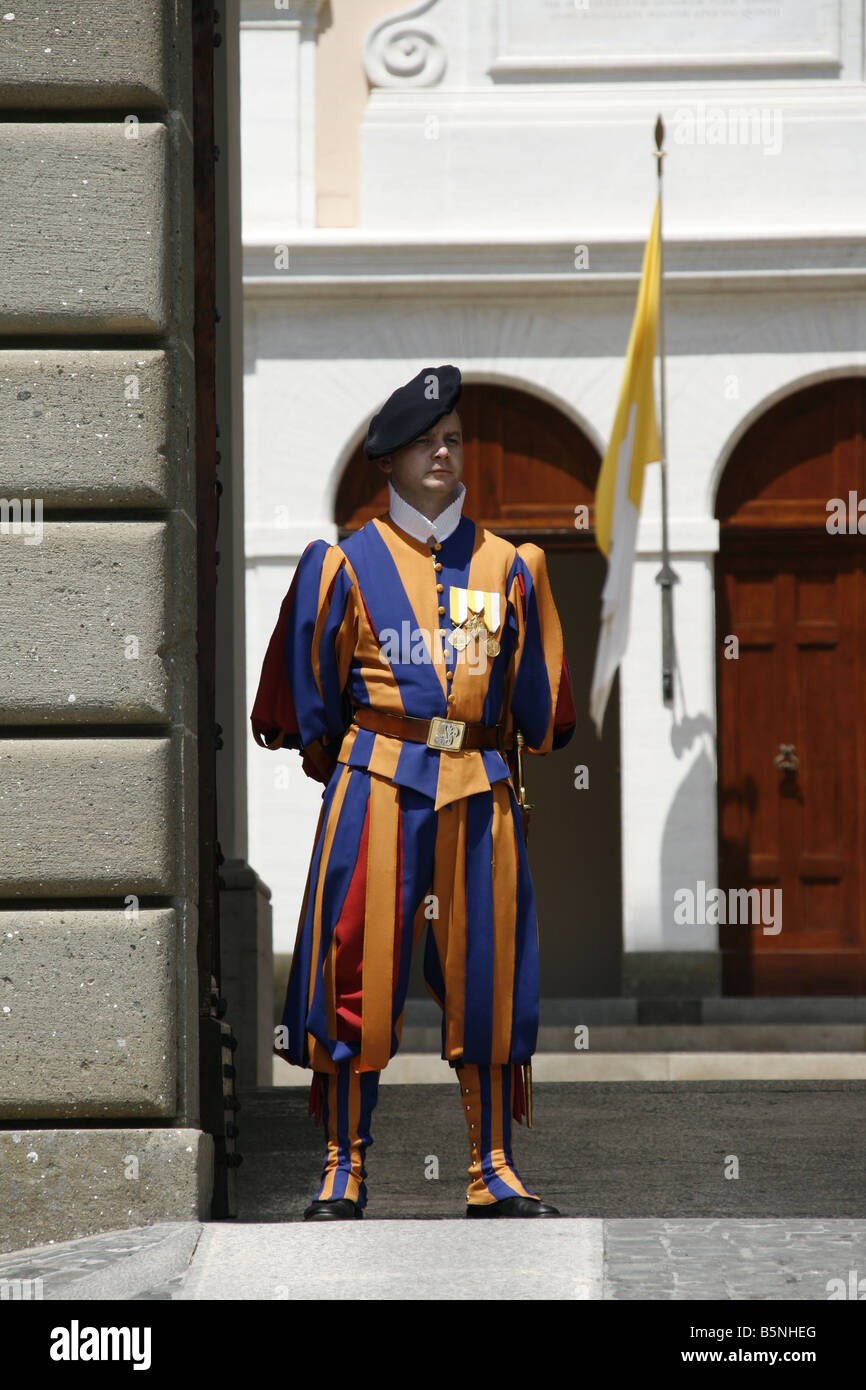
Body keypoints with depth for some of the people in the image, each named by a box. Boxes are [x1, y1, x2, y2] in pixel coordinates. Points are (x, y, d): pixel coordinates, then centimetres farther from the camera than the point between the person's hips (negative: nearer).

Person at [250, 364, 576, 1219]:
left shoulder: (507, 566, 11)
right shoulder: (345, 564, 3)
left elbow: (537, 697, 17)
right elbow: (306, 685, 8)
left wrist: (517, 751, 13)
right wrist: (329, 757, 10)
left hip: (480, 787, 3)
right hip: (376, 784, -2)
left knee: (487, 973, 2)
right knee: (360, 965, -4)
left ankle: (493, 1170, 9)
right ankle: (344, 1166, 4)